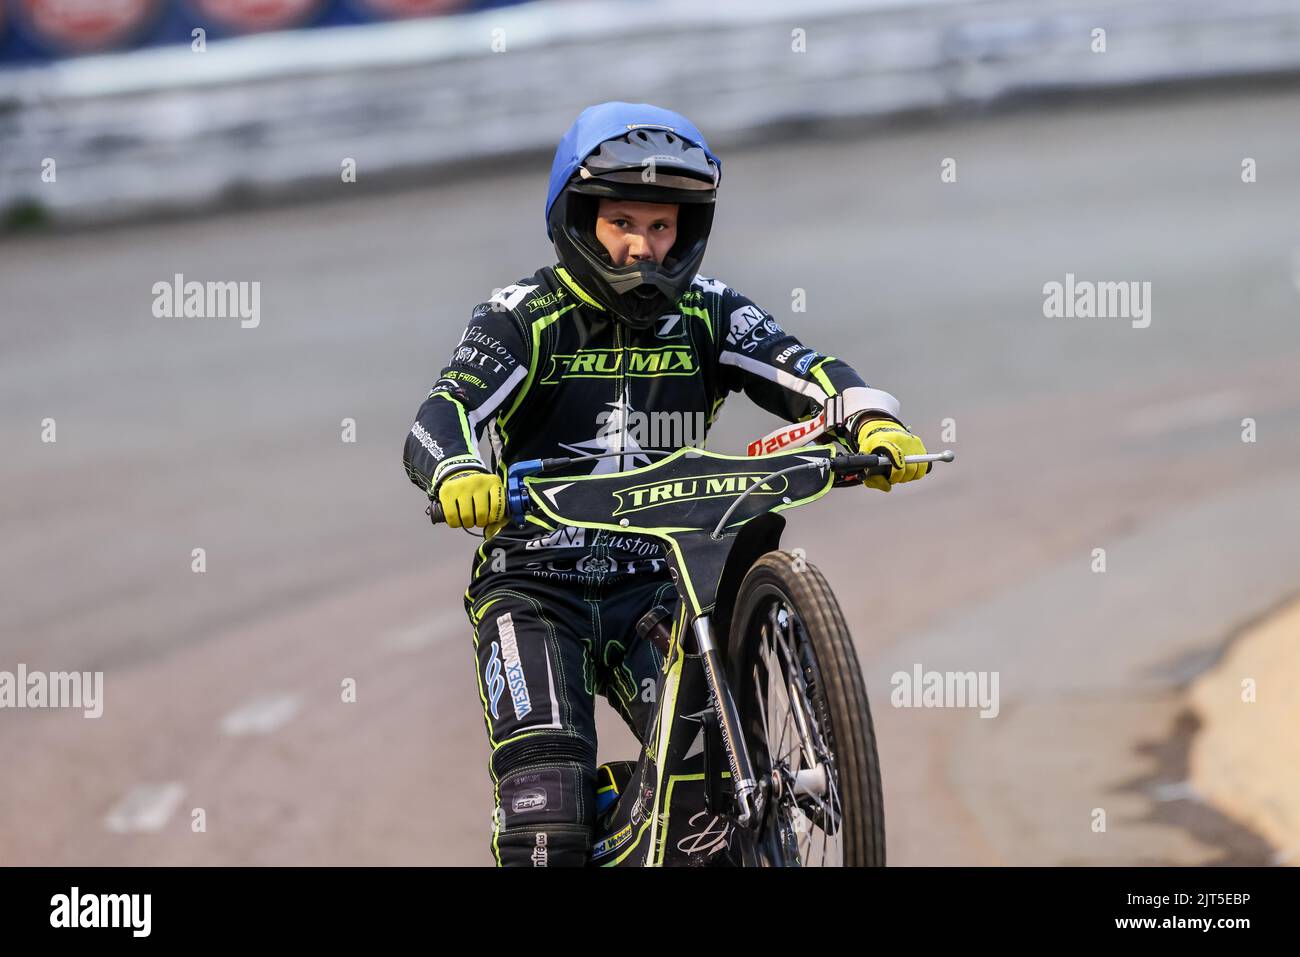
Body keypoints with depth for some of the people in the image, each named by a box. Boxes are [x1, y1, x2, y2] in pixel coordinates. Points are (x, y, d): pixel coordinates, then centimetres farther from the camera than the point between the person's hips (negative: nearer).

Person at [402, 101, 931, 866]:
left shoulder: (706, 316, 4)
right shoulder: (523, 320, -5)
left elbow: (806, 374, -9)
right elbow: (442, 418, -20)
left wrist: (873, 421, -32)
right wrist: (460, 477, -44)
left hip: (656, 588, 3)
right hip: (534, 587, -2)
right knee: (548, 817, -18)